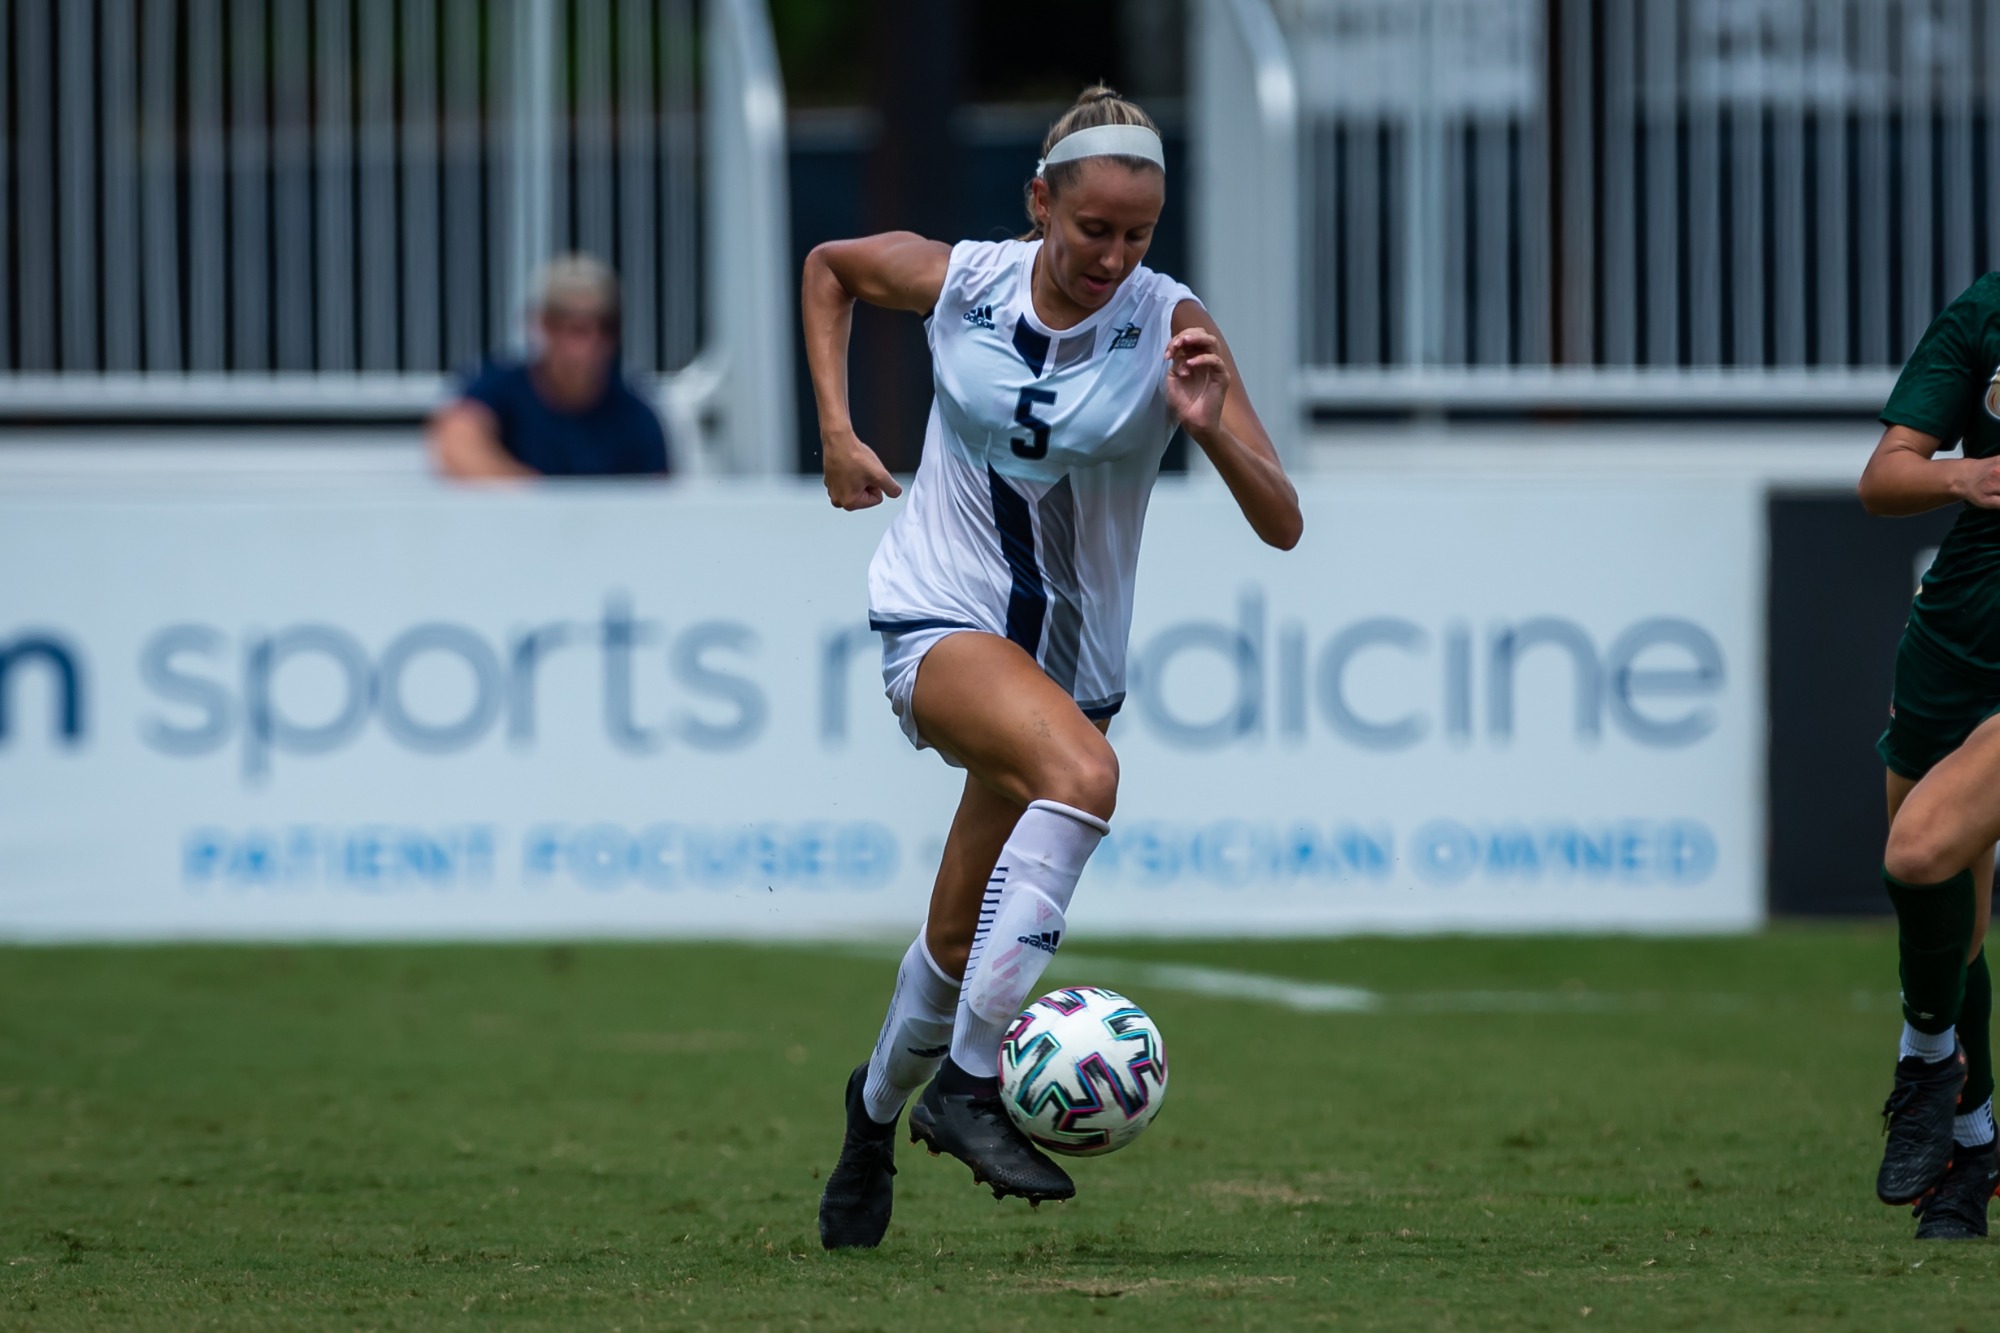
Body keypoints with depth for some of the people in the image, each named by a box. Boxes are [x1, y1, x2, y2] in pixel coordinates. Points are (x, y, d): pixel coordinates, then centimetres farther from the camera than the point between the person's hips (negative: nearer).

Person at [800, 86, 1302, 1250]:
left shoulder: (1168, 327, -12)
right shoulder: (957, 282, -10)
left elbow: (1283, 526, -16)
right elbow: (829, 266, 14)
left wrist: (1210, 428, -34)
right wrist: (837, 430, 5)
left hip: (1070, 657, 2)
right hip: (940, 619, -2)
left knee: (964, 944, 11)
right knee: (1083, 771, -35)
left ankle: (876, 1113, 44)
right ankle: (969, 1081, -35)